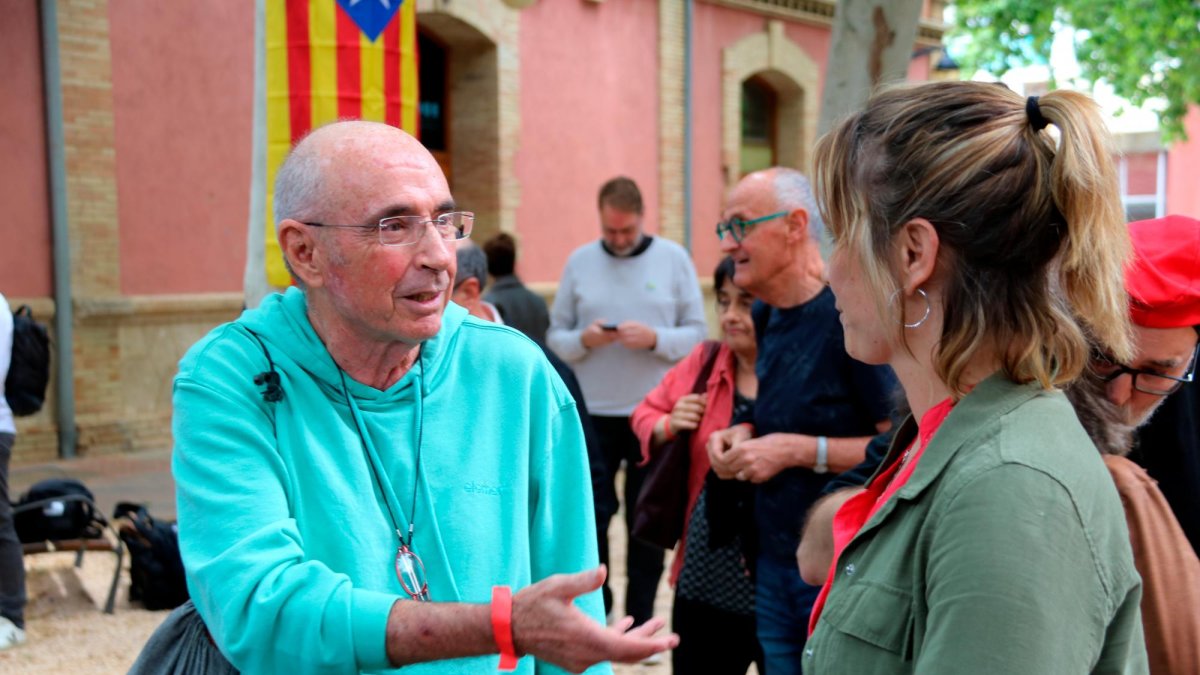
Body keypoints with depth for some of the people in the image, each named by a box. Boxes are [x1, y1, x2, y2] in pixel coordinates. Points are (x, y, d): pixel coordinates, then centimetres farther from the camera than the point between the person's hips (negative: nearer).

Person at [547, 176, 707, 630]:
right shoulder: (579, 261, 5)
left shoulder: (672, 258, 2)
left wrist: (655, 338, -18)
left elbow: (697, 334, -1)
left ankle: (641, 623, 17)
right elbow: (555, 337, 4)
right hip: (593, 414, 1)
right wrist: (584, 340, -16)